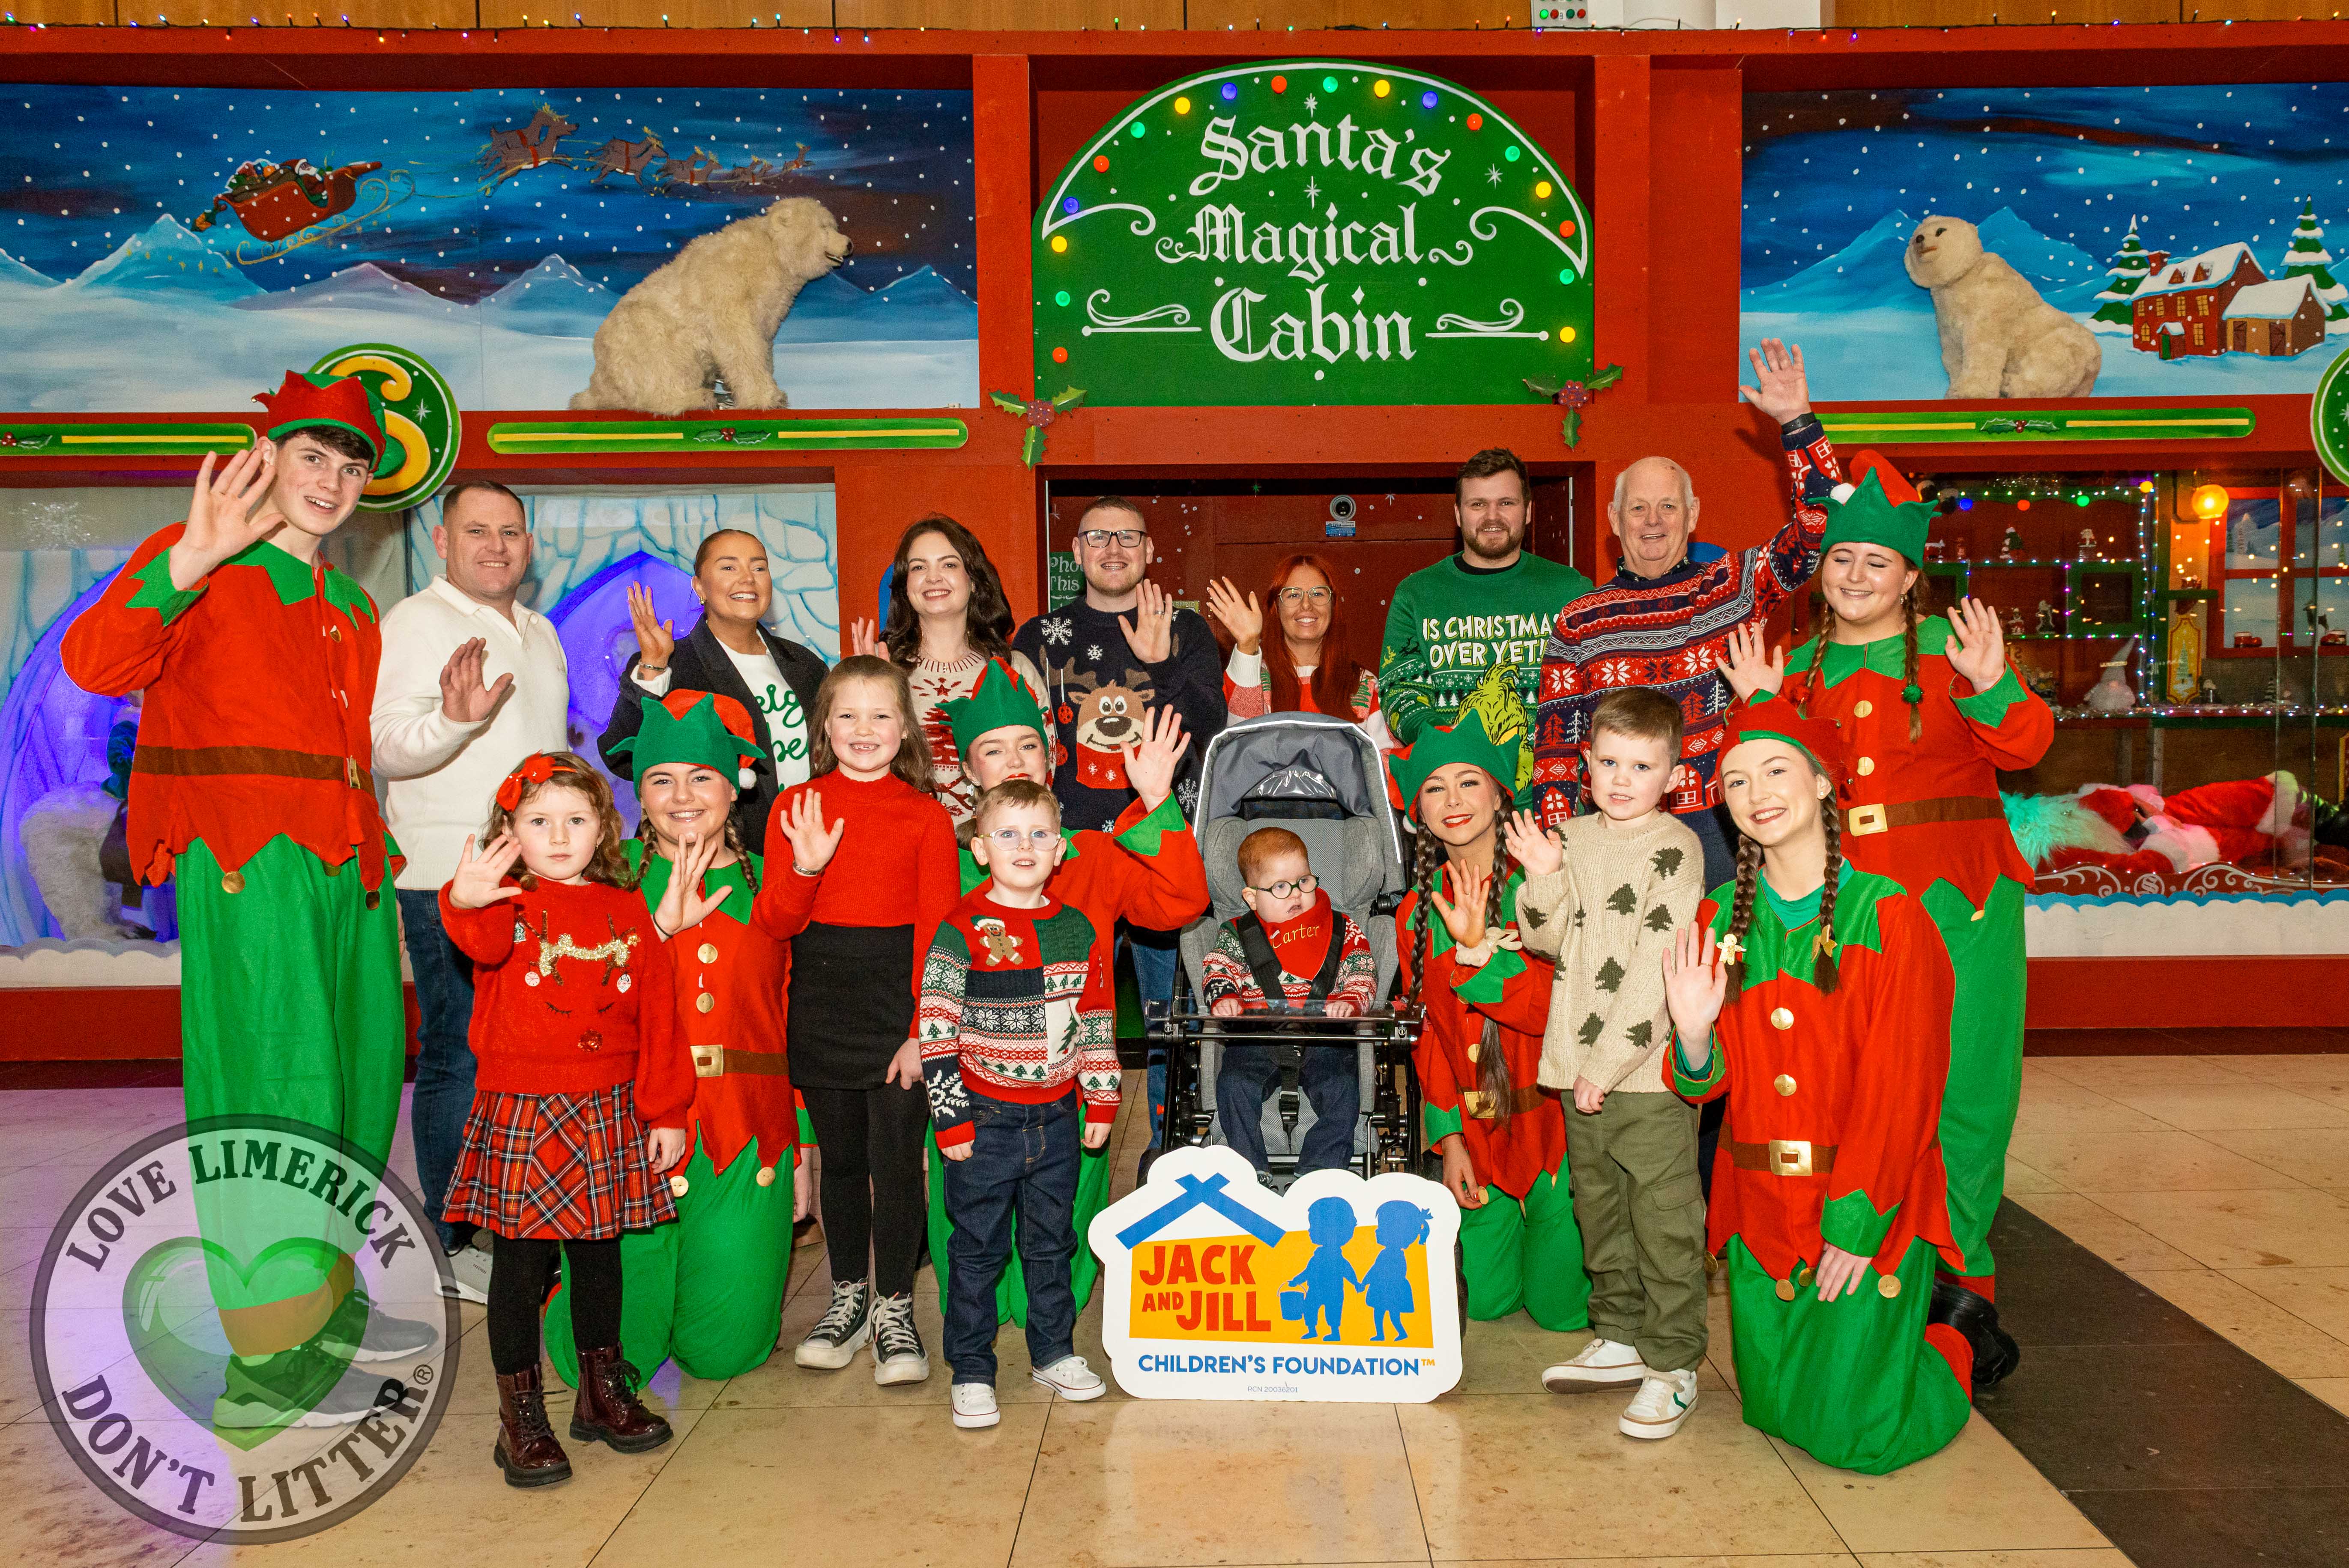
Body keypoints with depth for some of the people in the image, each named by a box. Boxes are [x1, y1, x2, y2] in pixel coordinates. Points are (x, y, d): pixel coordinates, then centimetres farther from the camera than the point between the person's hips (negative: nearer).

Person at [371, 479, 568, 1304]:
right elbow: (389, 748, -14)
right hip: (450, 879, -7)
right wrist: (456, 719, -33)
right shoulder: (413, 624, -4)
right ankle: (459, 1243, 6)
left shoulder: (540, 632, 19)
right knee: (458, 1059, -3)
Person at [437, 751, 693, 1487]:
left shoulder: (626, 913, 5)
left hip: (609, 1110, 3)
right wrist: (467, 905, -55)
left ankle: (604, 1393, 32)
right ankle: (521, 1418, 16)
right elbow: (482, 942, -31)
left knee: (599, 1253, 16)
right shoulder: (509, 906, -5)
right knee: (521, 1261, 3)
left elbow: (657, 1016, 6)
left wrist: (665, 1110, 4)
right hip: (521, 1112, -3)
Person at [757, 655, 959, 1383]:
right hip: (821, 1005, 2)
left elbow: (936, 931, -3)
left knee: (896, 1157, -1)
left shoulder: (926, 816, -1)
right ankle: (849, 1295, 30)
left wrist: (923, 1029, -11)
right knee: (839, 1155, 13)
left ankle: (894, 1308, 16)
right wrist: (806, 867, -20)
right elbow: (775, 922, 0)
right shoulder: (796, 807, 4)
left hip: (899, 999, -2)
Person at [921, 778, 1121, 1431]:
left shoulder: (1076, 929, 4)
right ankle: (971, 1372, 17)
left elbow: (1097, 1020, 12)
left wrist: (1100, 1101, 10)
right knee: (978, 1249, 5)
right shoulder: (961, 931, -9)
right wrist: (951, 1119, -13)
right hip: (984, 1118, -4)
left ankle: (1053, 1352, 32)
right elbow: (936, 1032, -11)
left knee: (1053, 1242, 16)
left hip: (1057, 1118, 4)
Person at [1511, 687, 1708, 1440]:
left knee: (1663, 1219, -1)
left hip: (1650, 1067, -7)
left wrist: (1611, 1062, -17)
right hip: (1580, 1067, 7)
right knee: (1598, 1207, 18)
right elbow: (1545, 939, 10)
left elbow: (1658, 964, -16)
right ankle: (1620, 1338, 33)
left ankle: (1672, 1366, 11)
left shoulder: (1676, 849, -10)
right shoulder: (1573, 837, 9)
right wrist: (1543, 876, -9)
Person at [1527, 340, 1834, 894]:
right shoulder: (1576, 625, 6)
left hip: (1720, 828, 0)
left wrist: (1797, 421, -12)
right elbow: (1555, 746, 7)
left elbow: (1821, 522, -3)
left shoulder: (1736, 585, 7)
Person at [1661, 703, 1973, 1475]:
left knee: (1855, 1434, -2)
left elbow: (1898, 1087, -12)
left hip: (1865, 1206, -4)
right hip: (1759, 1206, 5)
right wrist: (1694, 1032, -20)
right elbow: (1712, 1082, 3)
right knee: (1772, 1408, 15)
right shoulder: (1720, 919, 2)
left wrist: (1856, 1225, -15)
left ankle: (1952, 1347, 28)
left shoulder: (1889, 915, -11)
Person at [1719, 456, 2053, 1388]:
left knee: (1961, 1085, -2)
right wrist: (1762, 708, -3)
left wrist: (1990, 686, -21)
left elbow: (2024, 748, -4)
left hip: (1955, 898, -2)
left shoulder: (1951, 647, 5)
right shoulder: (1802, 668, 14)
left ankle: (1957, 1277, 12)